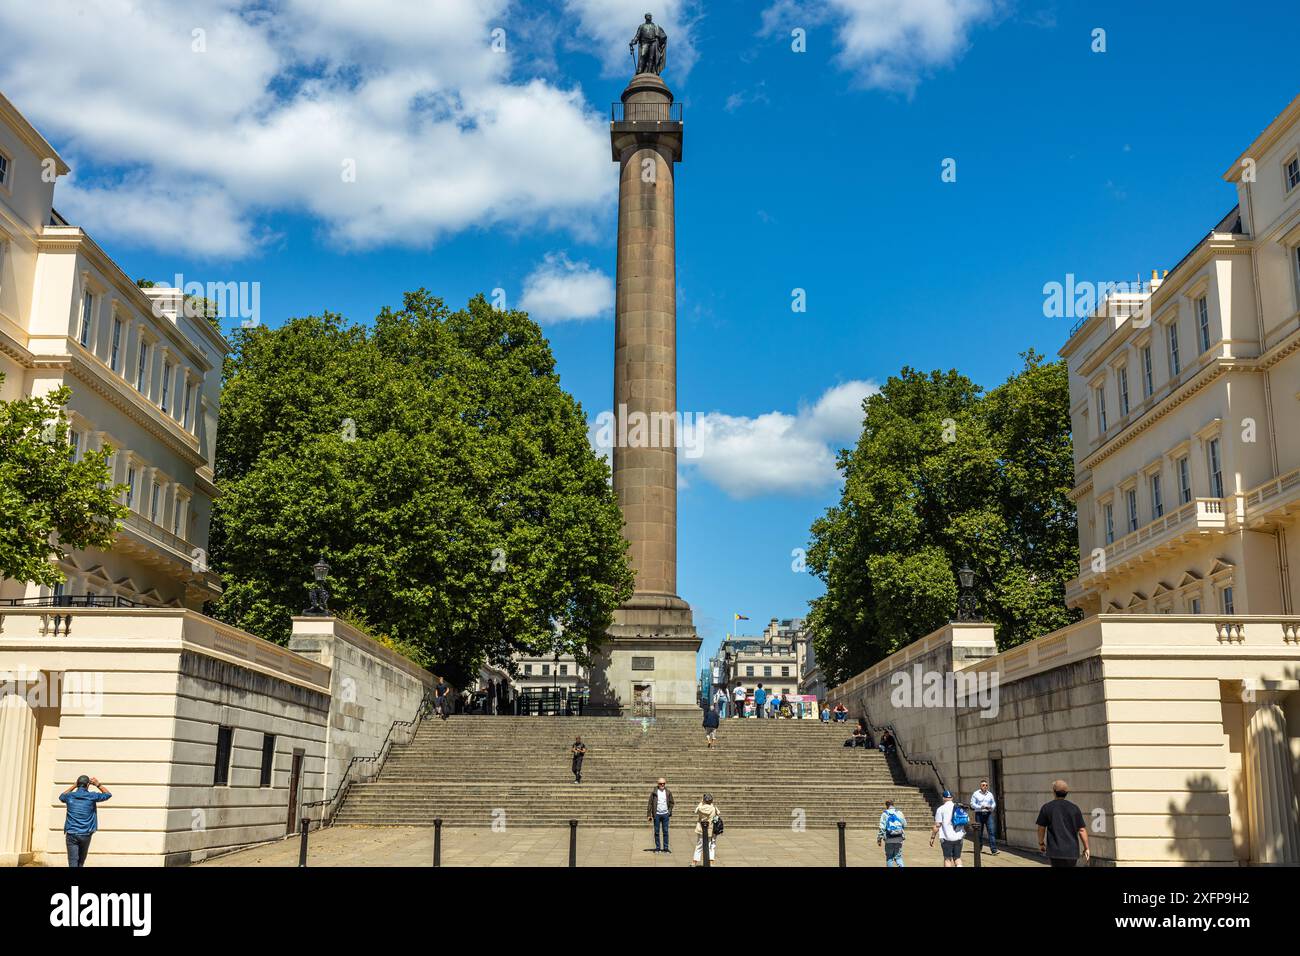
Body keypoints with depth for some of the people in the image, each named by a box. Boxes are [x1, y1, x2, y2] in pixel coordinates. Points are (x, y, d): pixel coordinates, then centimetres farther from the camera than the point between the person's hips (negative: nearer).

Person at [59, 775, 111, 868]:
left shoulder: (70, 796, 2)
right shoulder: (92, 797, -2)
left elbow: (61, 796, 28)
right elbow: (108, 794, 14)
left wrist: (74, 786, 25)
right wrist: (98, 784, 13)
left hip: (71, 834, 0)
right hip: (85, 835, 0)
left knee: (73, 863, -4)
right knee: (81, 862, 16)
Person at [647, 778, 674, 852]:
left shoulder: (668, 792, 4)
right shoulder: (654, 792, -2)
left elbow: (671, 803, 12)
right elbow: (650, 804, -1)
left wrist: (670, 811, -1)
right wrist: (649, 815, -4)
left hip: (665, 814, 1)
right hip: (657, 814, -1)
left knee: (665, 832, 3)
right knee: (656, 832, 4)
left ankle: (666, 848, 10)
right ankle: (657, 848, 12)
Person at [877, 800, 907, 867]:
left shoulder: (885, 814, -4)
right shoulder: (899, 813, 5)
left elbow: (882, 828, -9)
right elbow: (904, 825, 13)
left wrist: (879, 839, -3)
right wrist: (905, 820, 33)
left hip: (889, 839, -2)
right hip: (899, 838, 2)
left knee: (889, 858, 10)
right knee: (898, 857, 9)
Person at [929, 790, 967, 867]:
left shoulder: (941, 809, -7)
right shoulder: (960, 808, 6)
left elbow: (937, 825, -9)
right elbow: (965, 823, 9)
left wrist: (932, 837, -2)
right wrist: (963, 834, 25)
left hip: (947, 838, -4)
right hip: (959, 838, 4)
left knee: (947, 858, 5)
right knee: (957, 858, 14)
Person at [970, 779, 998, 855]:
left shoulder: (990, 794, 10)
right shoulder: (976, 794, 0)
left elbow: (994, 803, 16)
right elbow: (972, 804, -3)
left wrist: (991, 807, -7)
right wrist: (981, 807, -17)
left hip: (988, 814, 2)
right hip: (979, 814, -2)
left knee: (991, 831, -10)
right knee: (979, 832, 5)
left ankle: (993, 850, -13)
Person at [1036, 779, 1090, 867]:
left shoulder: (1046, 807, -3)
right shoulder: (1074, 808, 2)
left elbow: (1041, 828, 0)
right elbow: (1082, 830, 0)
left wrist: (1041, 843, 15)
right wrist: (1086, 848, 6)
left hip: (1055, 851, -3)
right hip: (1072, 852, 3)